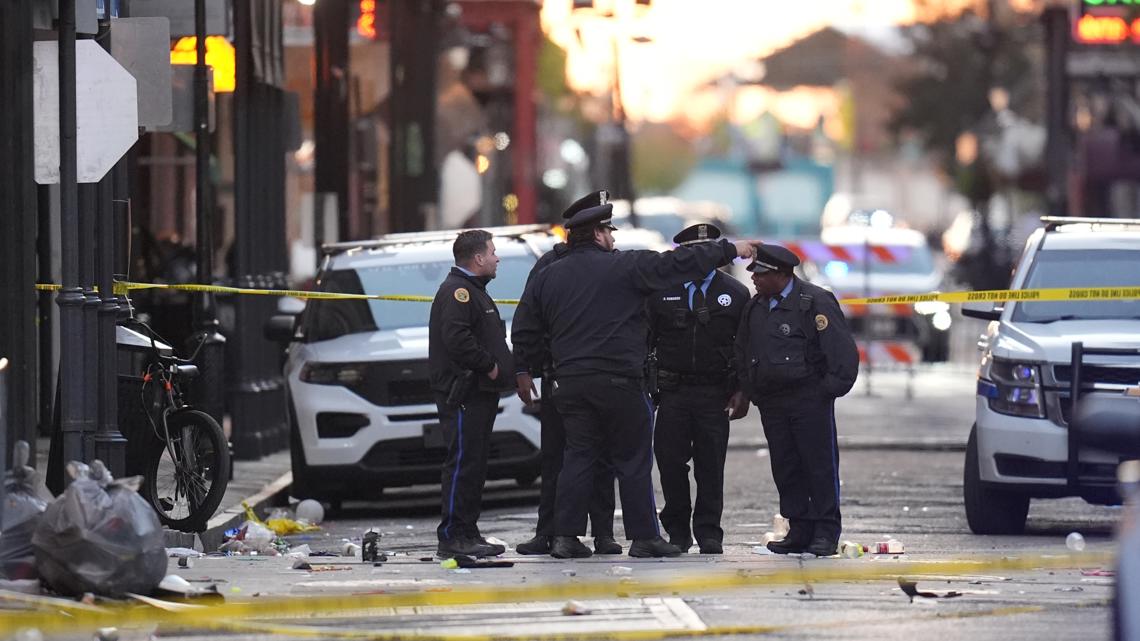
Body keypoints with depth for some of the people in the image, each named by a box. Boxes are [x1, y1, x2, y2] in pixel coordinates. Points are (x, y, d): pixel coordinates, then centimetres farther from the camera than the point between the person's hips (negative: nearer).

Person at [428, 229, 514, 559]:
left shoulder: (473, 291, 23)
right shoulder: (457, 291, -12)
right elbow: (456, 338, -25)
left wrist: (499, 366, 13)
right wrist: (489, 365, -18)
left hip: (481, 393, 11)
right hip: (462, 393, -11)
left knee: (474, 464, 12)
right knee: (463, 463, -12)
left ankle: (468, 533, 16)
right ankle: (452, 538, -13)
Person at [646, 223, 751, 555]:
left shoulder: (734, 294, 6)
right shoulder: (660, 291, 5)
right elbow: (644, 339, 7)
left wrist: (743, 391, 0)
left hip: (715, 393, 0)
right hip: (672, 391, 0)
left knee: (711, 465, 0)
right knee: (670, 460, -2)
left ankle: (709, 533, 8)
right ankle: (677, 530, 11)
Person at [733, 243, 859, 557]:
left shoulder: (815, 302, -8)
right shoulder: (754, 308, 13)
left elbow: (842, 351, -10)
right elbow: (742, 354, 23)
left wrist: (829, 389, -12)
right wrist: (752, 392, 14)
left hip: (810, 401, -6)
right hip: (771, 402, 6)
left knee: (820, 464, -4)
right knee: (785, 468, 5)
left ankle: (826, 531, 0)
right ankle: (799, 530, 10)